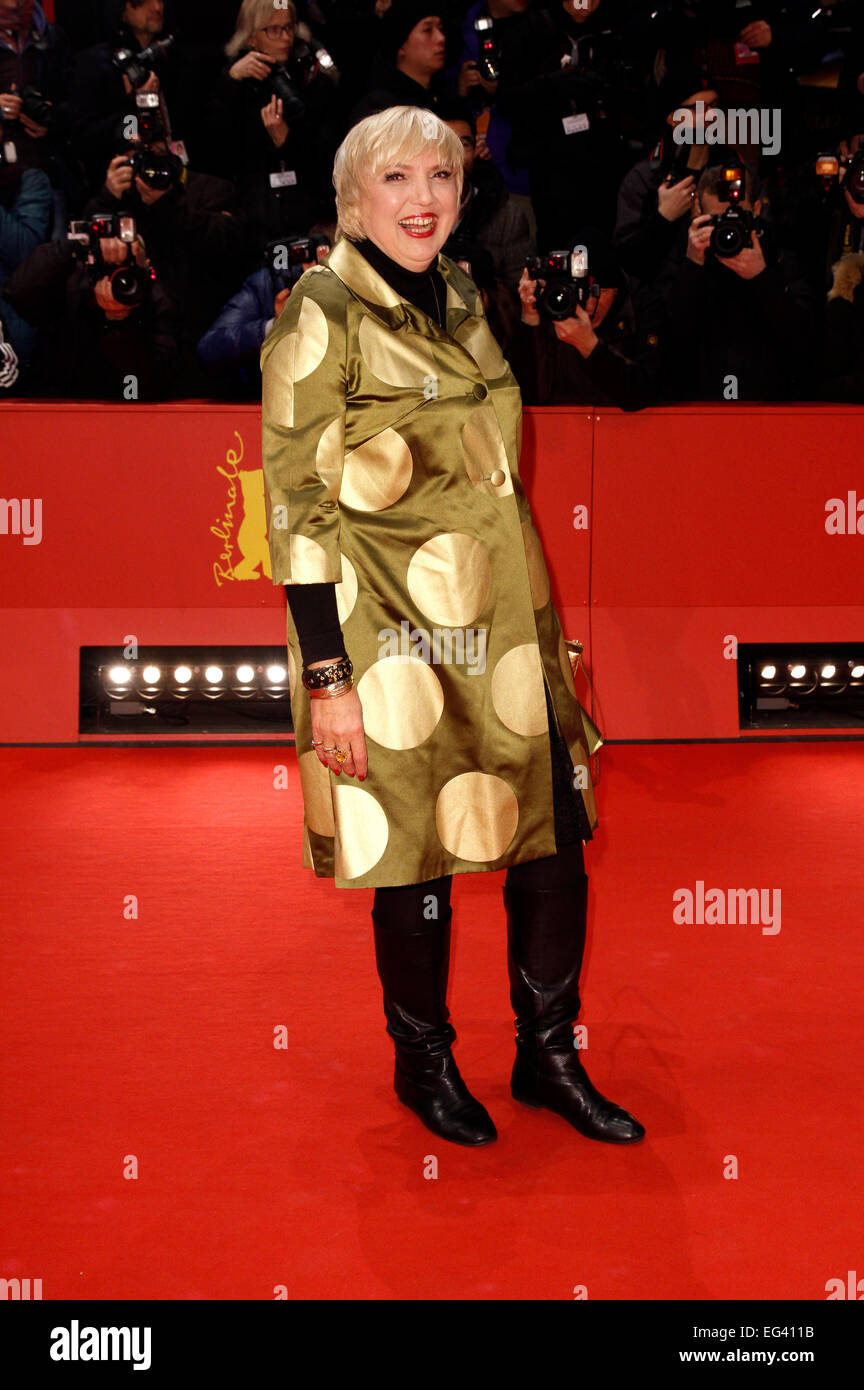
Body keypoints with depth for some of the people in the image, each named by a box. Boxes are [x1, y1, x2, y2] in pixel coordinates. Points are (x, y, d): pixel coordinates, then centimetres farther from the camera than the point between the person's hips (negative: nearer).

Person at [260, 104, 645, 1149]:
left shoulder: (459, 300, 12)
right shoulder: (321, 315, -10)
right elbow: (296, 507, -13)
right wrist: (326, 679, -17)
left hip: (500, 624, 7)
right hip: (396, 633, -6)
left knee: (554, 835, 7)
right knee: (419, 855, 5)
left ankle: (549, 1055, 26)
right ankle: (425, 1063, 29)